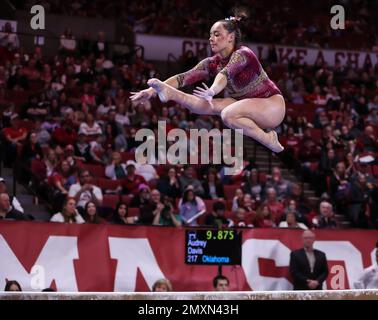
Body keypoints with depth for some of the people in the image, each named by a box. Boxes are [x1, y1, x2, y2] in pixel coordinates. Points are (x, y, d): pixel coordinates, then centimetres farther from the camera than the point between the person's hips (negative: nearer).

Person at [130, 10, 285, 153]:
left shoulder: (242, 54, -21)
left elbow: (225, 73, -42)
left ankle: (268, 139, -24)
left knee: (228, 114, -32)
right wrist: (152, 90, -25)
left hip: (271, 105, -7)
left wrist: (212, 91, -62)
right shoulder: (213, 63, -1)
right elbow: (184, 77, -13)